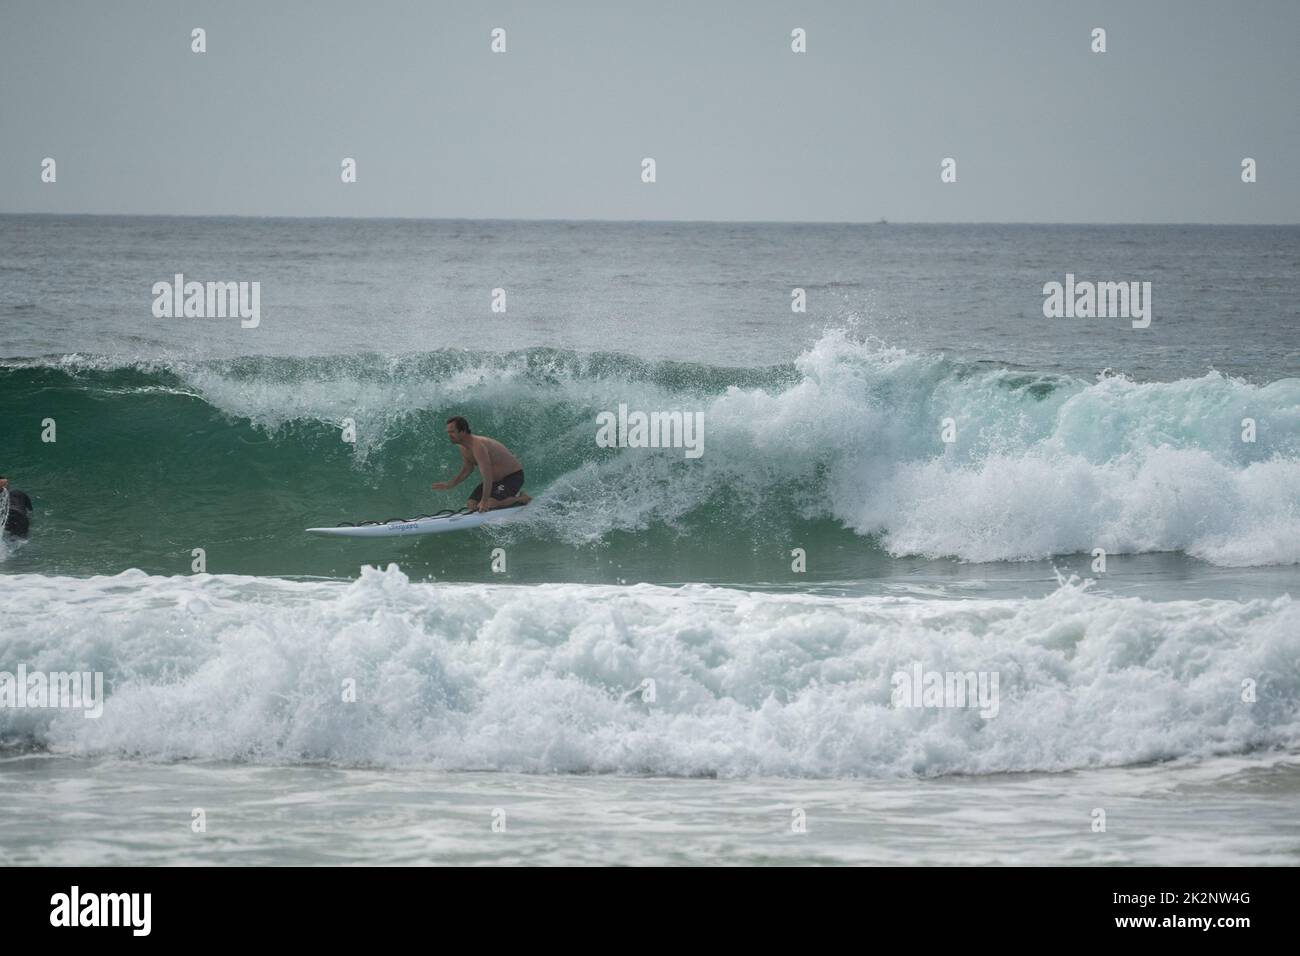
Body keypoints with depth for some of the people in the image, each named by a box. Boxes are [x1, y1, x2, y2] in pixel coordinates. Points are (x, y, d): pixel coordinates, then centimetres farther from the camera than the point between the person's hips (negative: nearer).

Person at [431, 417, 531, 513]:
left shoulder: (478, 445, -32)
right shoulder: (463, 448, -1)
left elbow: (487, 475, -37)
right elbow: (467, 470, 16)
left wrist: (484, 501, -40)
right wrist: (449, 485, 4)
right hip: (495, 479, 9)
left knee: (489, 504, -29)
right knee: (471, 505, -2)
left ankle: (521, 498, -5)